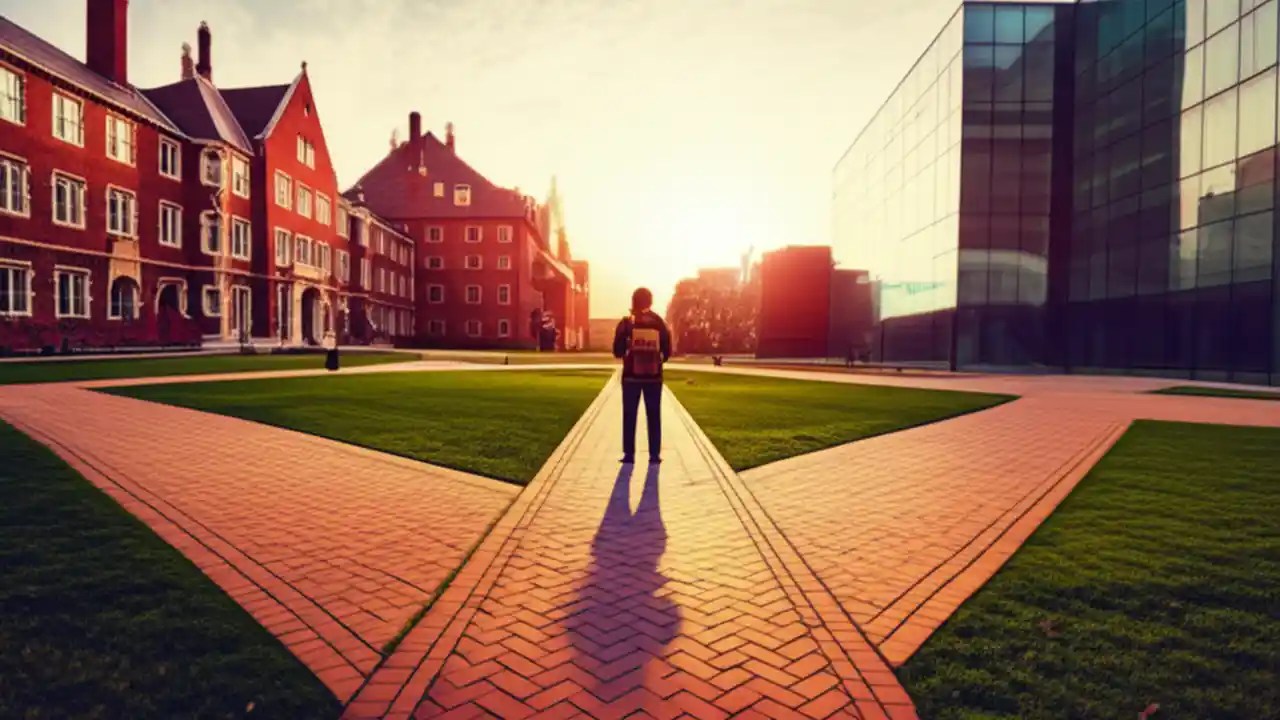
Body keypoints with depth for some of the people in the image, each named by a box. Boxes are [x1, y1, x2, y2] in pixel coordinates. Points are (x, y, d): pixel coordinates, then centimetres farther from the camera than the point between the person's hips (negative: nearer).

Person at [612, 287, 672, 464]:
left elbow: (618, 351, -5)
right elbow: (667, 352, 2)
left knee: (629, 416, 7)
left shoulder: (626, 323, -6)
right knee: (654, 416, 9)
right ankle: (654, 454, 8)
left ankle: (629, 454, 6)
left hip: (631, 376, -1)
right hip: (653, 376, 1)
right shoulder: (659, 323, 0)